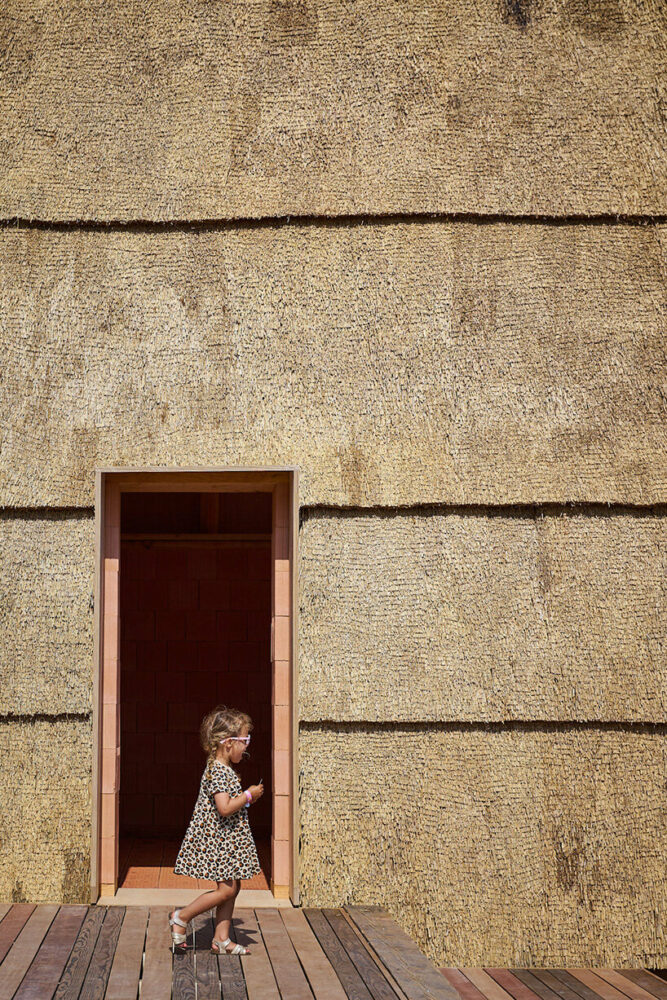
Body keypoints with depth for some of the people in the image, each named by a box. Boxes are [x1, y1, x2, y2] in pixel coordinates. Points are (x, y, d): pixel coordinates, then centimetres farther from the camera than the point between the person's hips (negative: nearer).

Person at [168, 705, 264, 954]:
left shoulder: (222, 769, 12)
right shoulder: (218, 771, -20)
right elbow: (225, 808, -28)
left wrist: (247, 797, 10)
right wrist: (248, 795, -16)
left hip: (226, 840, 10)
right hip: (216, 840, -10)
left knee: (232, 887, 9)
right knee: (226, 889, -9)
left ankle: (221, 938, 14)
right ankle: (181, 917, 5)